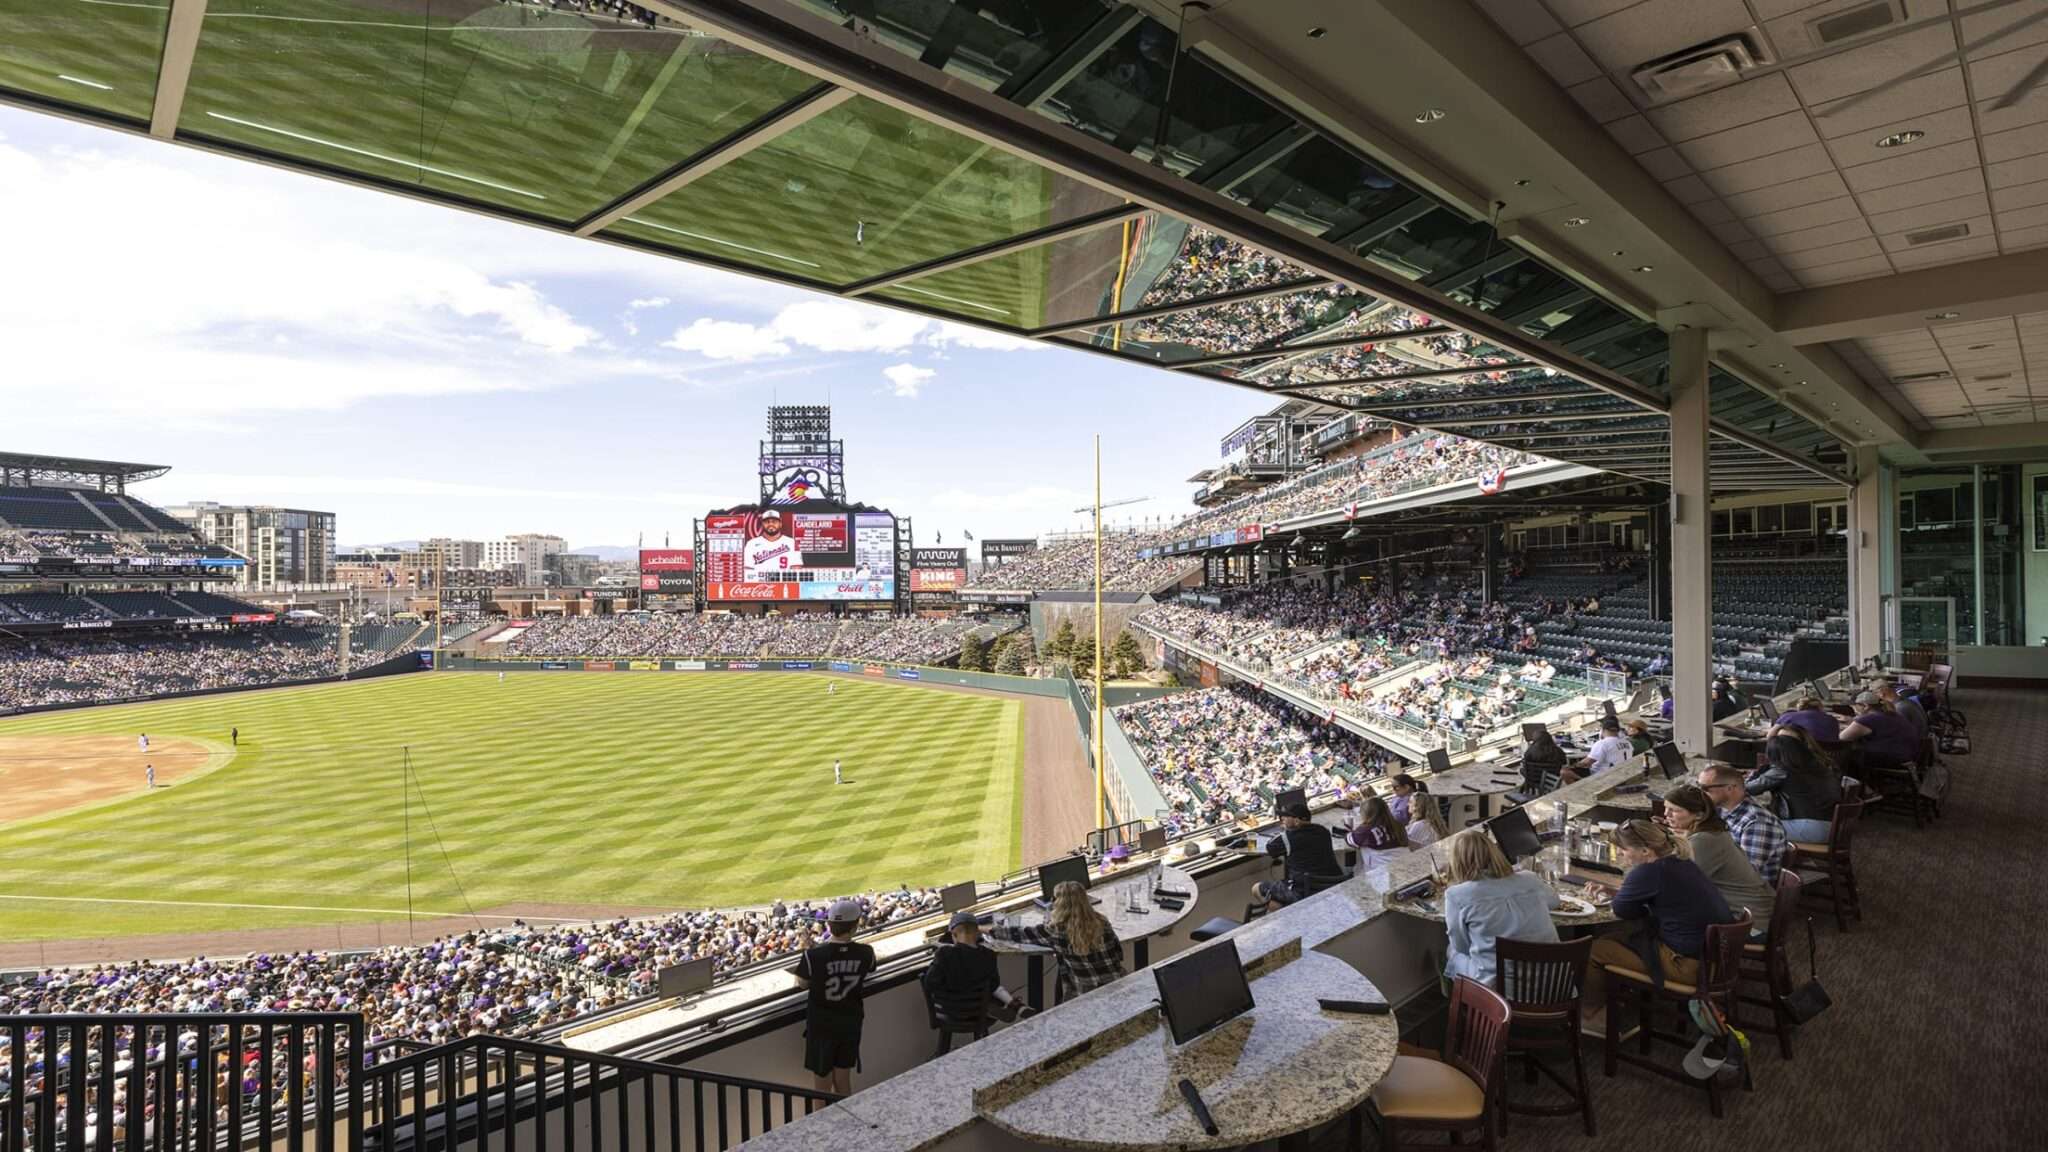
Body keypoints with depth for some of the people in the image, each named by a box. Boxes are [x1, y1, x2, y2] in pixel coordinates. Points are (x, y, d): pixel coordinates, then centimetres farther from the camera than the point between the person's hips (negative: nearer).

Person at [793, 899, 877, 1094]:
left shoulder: (814, 955, -24)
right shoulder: (866, 953, -16)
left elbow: (802, 983, -5)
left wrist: (808, 948, 0)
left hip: (821, 1025, -2)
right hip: (850, 1024, 2)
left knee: (822, 1088, 14)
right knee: (844, 1083, 19)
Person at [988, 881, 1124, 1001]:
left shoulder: (1058, 930, -14)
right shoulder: (1101, 922, -3)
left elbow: (1022, 933, -3)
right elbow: (1118, 952, 8)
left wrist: (990, 930, 10)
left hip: (1087, 995, -4)